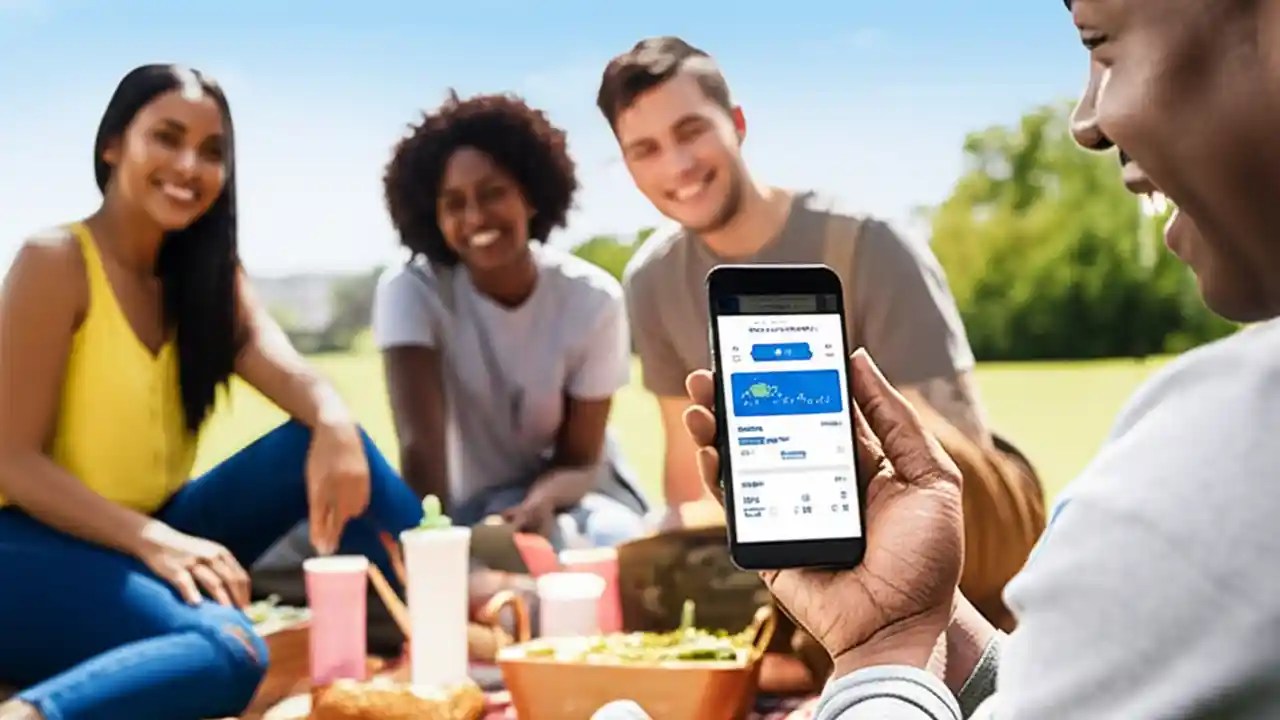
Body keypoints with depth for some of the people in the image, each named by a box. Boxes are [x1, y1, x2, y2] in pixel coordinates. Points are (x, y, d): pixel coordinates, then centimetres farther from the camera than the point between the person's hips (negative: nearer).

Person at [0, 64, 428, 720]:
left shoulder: (206, 274, 10)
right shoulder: (54, 261, -11)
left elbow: (289, 373, -9)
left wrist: (334, 423, -33)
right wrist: (151, 540, -31)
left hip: (153, 538, 7)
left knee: (321, 441, -11)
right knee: (224, 651, -34)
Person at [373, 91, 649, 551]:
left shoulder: (593, 299, -16)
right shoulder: (410, 292, -20)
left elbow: (579, 460, -13)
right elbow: (420, 442, -29)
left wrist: (541, 501, -35)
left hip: (566, 496, 2)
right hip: (469, 508, -1)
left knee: (615, 551, -30)